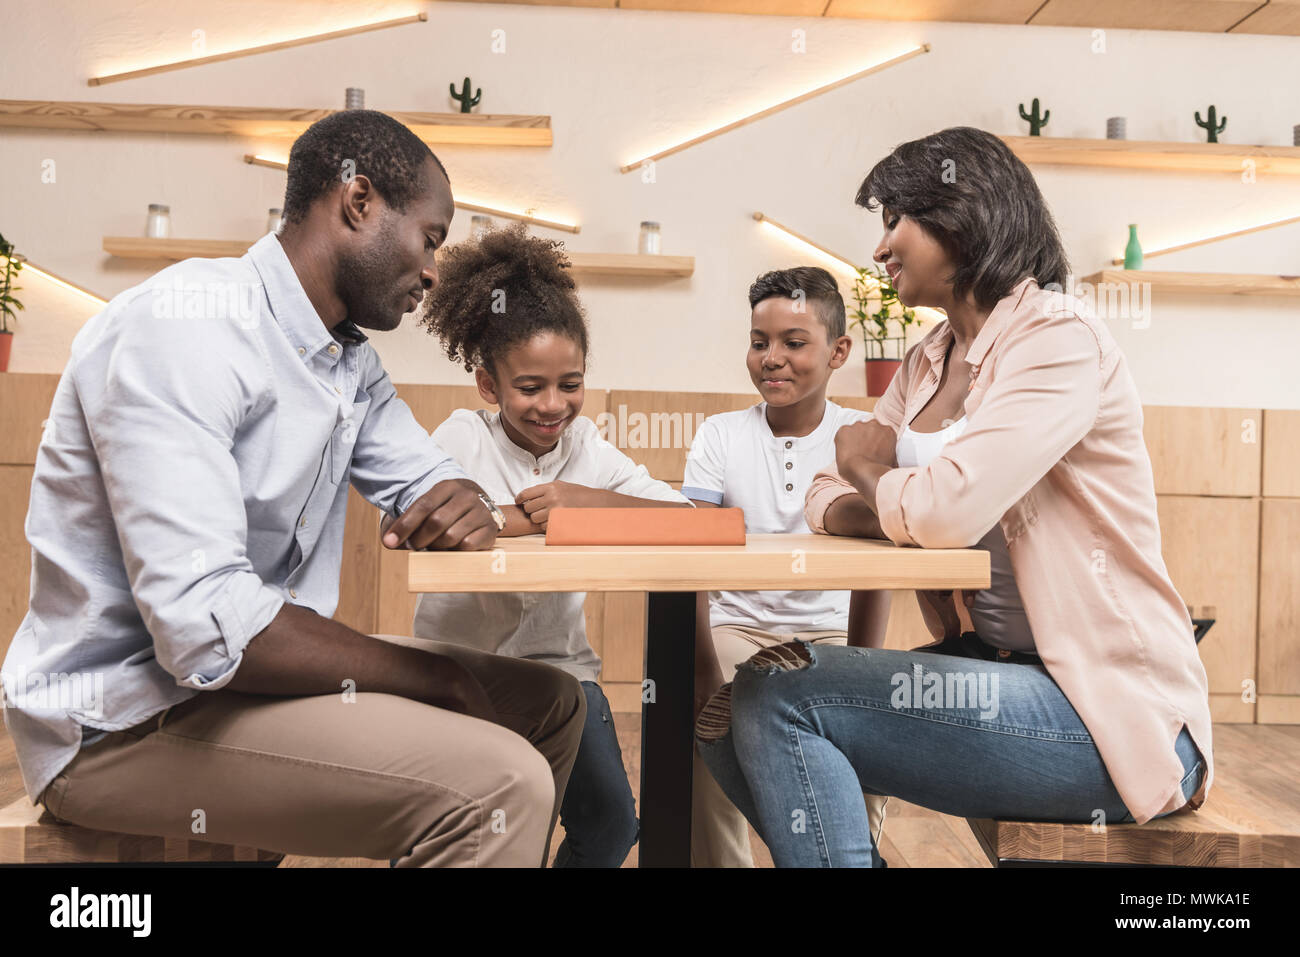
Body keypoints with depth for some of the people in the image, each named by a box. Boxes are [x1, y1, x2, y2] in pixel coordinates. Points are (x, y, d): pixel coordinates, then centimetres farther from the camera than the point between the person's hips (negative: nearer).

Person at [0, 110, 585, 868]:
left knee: (551, 705, 12)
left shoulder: (350, 360, 8)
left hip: (249, 667, 9)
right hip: (124, 720, -9)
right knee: (498, 783, -28)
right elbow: (206, 628, -29)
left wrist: (467, 509, -13)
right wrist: (441, 677, -19)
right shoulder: (189, 323, -22)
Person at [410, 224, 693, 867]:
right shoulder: (465, 436, -8)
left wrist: (587, 499, -24)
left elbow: (689, 518, -10)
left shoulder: (584, 444, 2)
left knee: (609, 824, -11)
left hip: (559, 663, 3)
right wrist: (536, 517, -21)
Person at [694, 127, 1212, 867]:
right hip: (991, 665, 8)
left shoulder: (1060, 338, -13)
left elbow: (948, 510, -26)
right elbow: (830, 498, 10)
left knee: (778, 699, -20)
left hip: (1112, 709, -7)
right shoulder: (929, 362, 12)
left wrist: (871, 468, -5)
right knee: (730, 722, -6)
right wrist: (884, 508, -13)